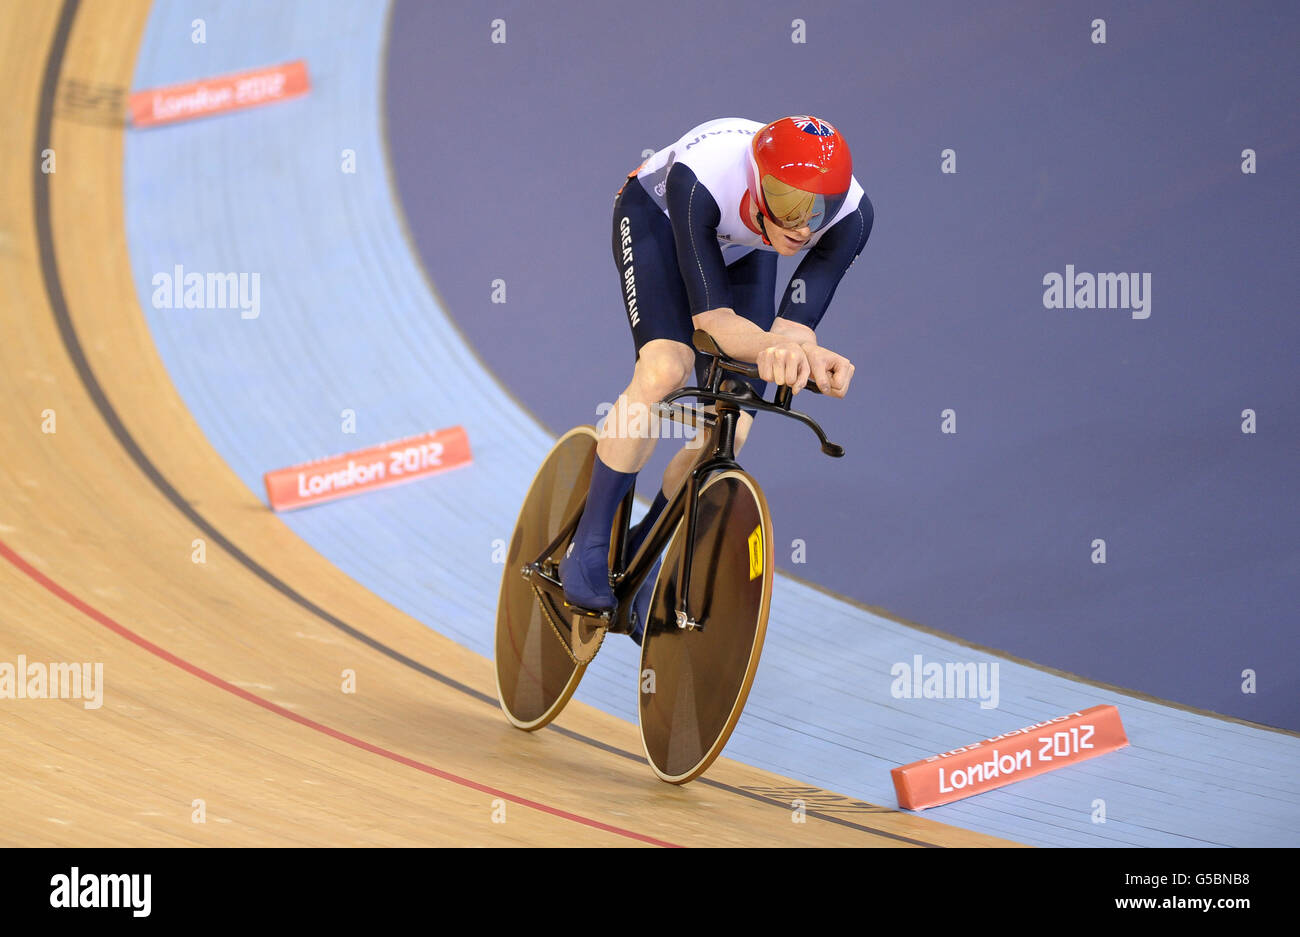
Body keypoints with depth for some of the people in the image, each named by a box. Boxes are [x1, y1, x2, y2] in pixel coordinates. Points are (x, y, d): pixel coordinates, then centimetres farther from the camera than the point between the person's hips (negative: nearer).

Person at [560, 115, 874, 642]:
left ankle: (640, 553, 17)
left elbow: (795, 324, -35)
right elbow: (711, 318, -42)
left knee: (730, 431, -7)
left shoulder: (851, 215, -35)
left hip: (742, 249, 4)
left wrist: (794, 350, -60)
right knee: (665, 368, -30)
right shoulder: (703, 177, -44)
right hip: (657, 217, -4)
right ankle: (589, 549, -15)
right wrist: (773, 348, -62)